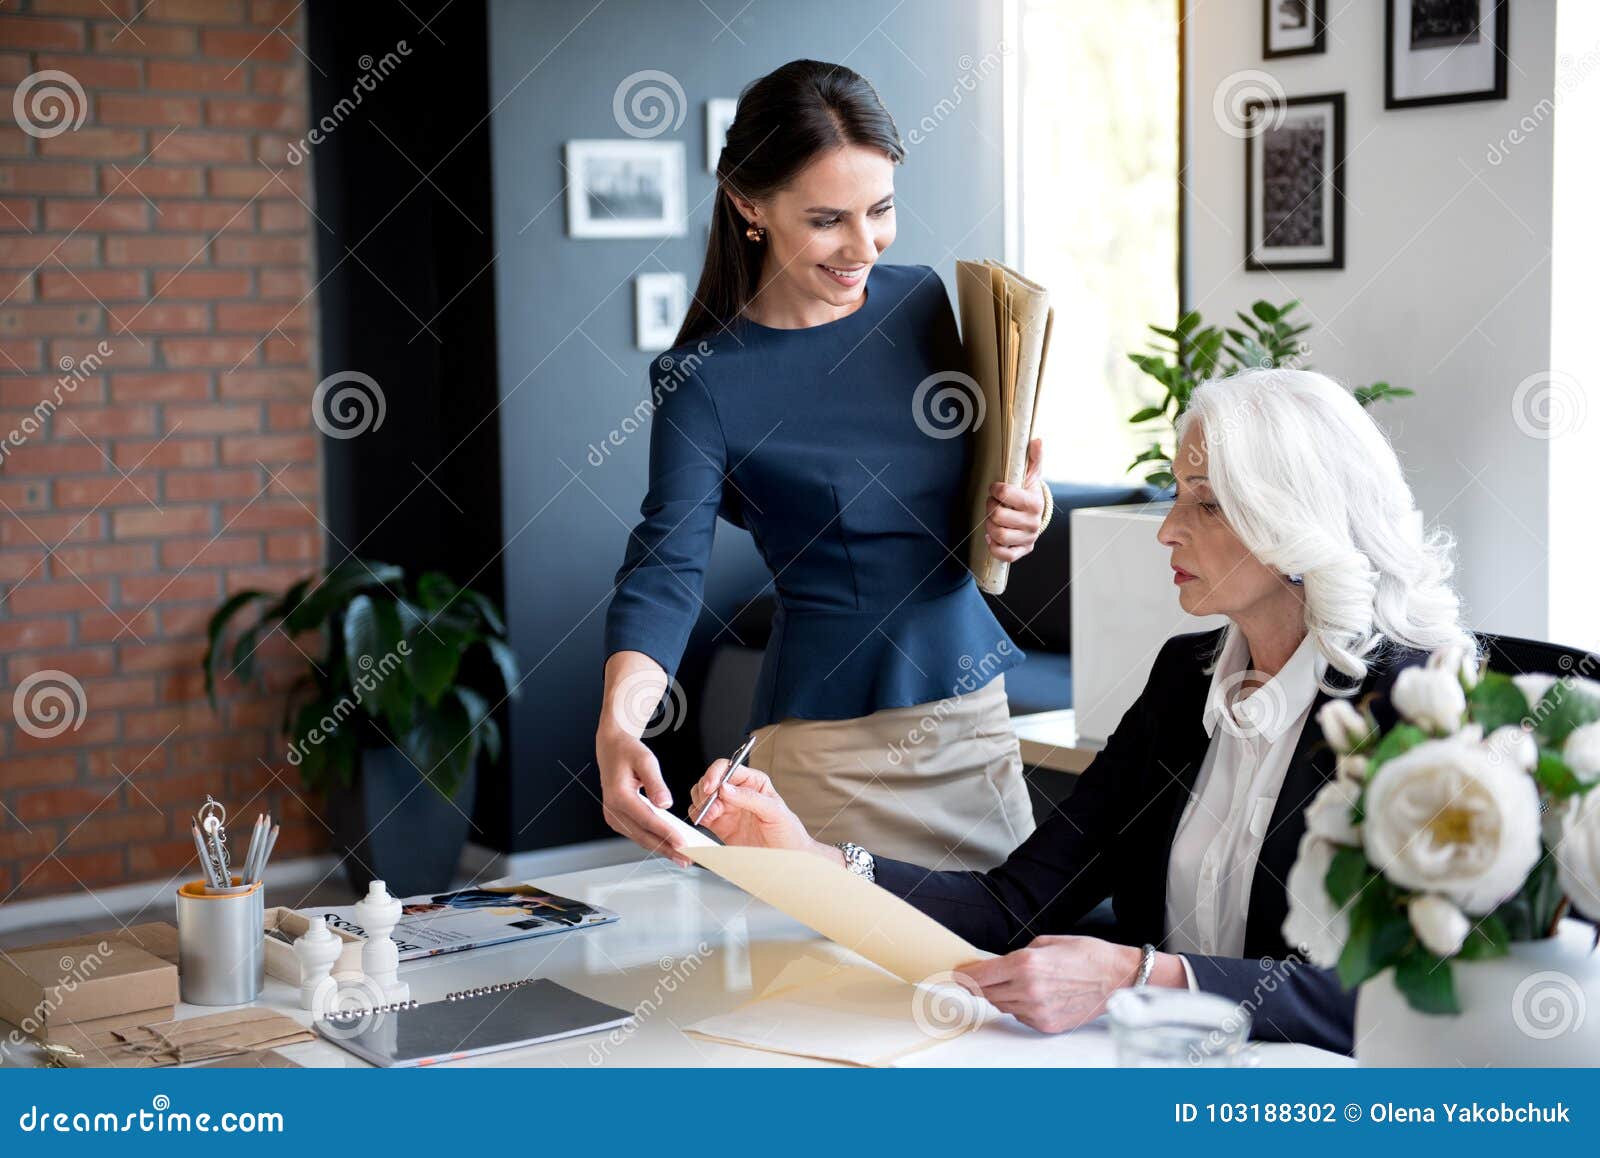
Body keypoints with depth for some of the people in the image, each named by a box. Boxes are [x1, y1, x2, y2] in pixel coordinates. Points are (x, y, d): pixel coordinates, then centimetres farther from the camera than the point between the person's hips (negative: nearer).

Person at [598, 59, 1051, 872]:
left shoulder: (921, 302, 2)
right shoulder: (707, 380, -12)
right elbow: (664, 568, -20)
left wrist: (1020, 510, -7)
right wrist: (618, 728, -37)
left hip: (974, 708, 5)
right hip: (829, 739, -5)